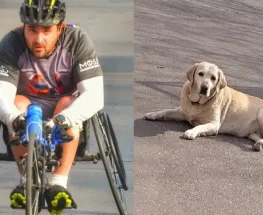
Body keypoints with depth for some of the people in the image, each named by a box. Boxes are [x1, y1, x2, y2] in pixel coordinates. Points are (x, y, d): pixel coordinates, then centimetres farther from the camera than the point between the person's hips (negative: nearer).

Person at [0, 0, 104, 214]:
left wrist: (65, 118, -50)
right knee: (17, 104, -30)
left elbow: (95, 94, -31)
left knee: (68, 103, -32)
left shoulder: (78, 40, -22)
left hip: (63, 107, 0)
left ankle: (58, 183, -30)